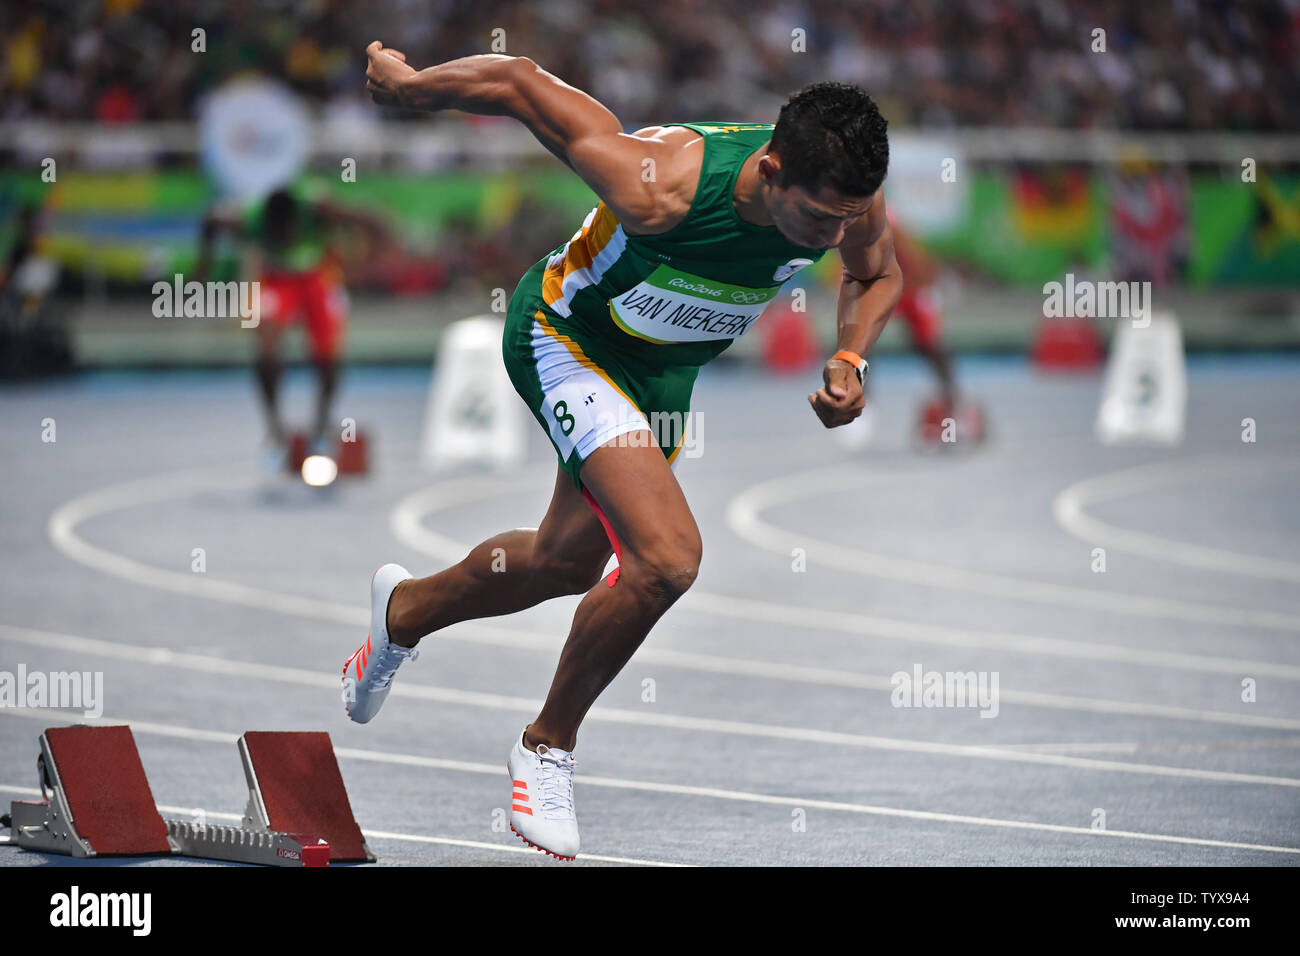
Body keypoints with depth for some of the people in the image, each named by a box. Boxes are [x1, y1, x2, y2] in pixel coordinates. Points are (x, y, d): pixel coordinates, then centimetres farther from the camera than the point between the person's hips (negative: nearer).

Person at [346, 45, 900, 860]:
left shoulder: (850, 199, -24)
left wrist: (851, 362, -19)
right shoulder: (659, 189, -41)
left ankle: (406, 609, 53)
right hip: (566, 335, -7)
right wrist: (407, 85, -14)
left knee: (566, 564, 22)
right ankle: (548, 747, -1)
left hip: (667, 365, 7)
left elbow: (879, 274, 0)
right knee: (668, 555, -24)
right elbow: (517, 81, -30)